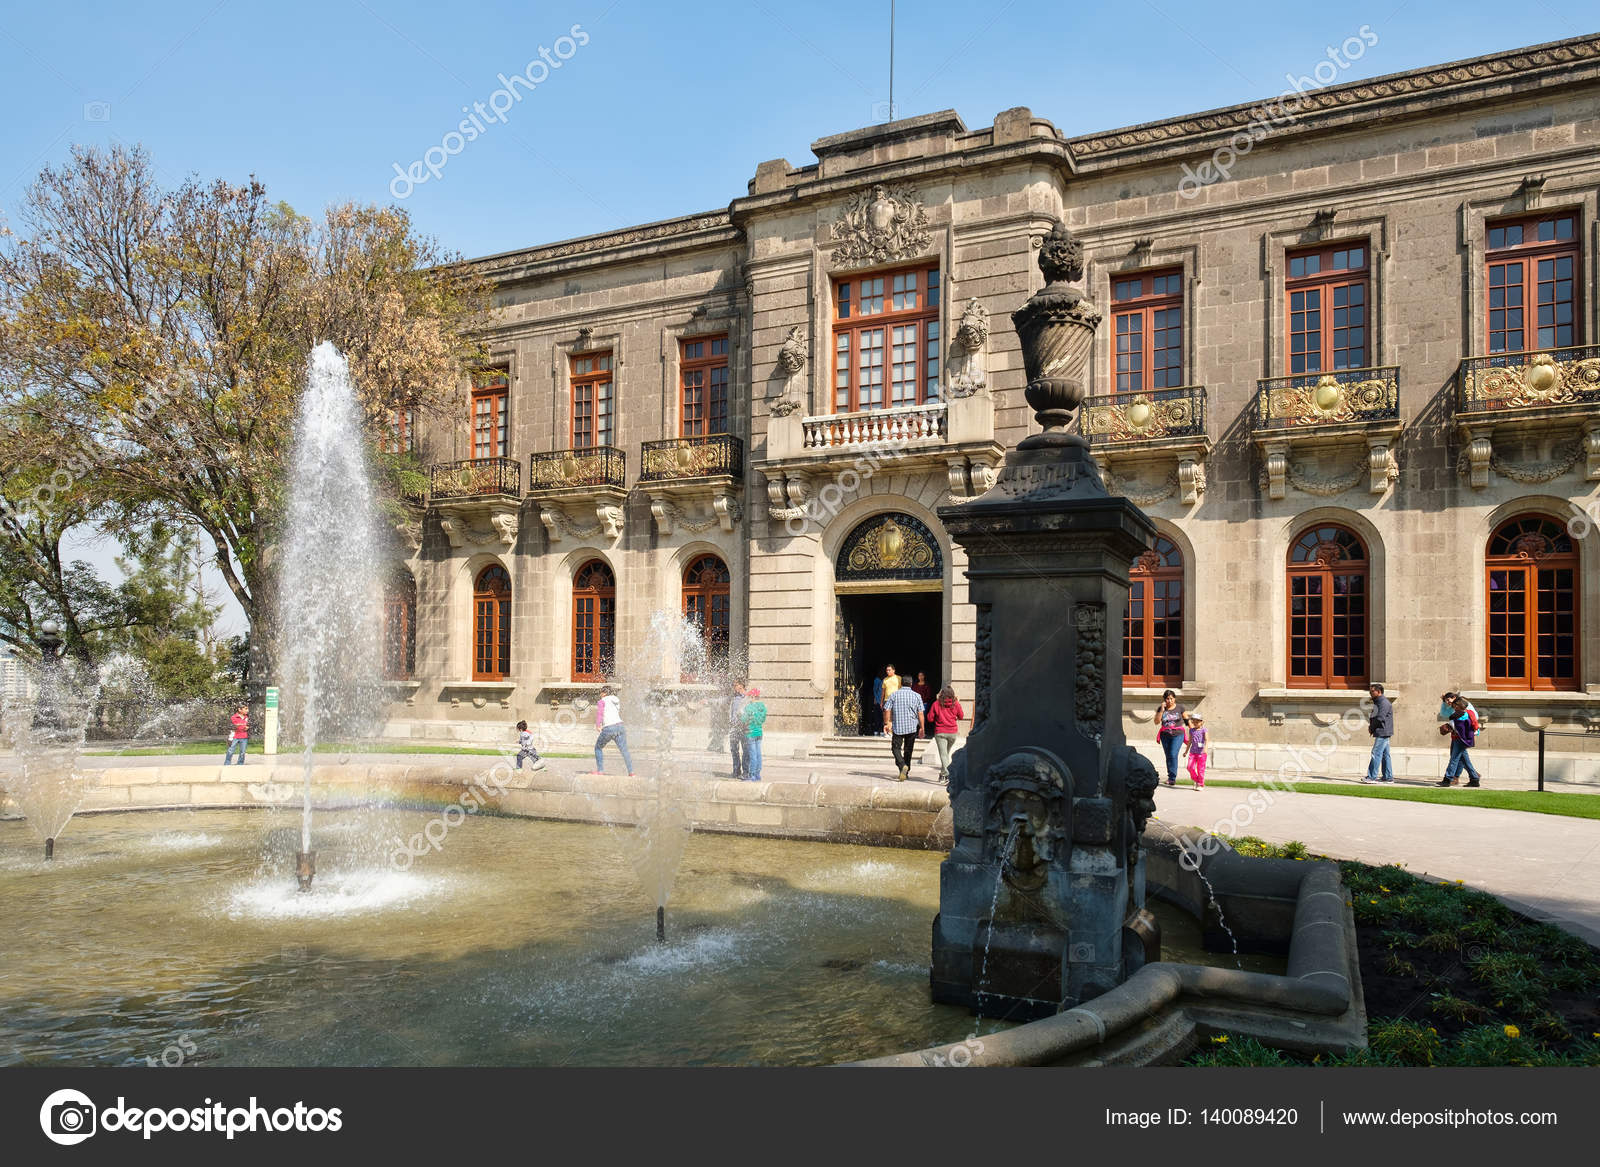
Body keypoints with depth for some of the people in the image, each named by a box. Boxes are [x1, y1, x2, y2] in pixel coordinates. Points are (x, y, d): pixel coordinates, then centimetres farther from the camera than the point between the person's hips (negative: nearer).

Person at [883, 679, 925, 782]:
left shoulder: (894, 695, -1)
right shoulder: (916, 696, 0)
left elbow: (887, 710, -2)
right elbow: (920, 714, -3)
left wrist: (886, 724, 8)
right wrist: (922, 729, 2)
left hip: (898, 727, -1)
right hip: (912, 727, 2)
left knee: (896, 748, 4)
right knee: (908, 749, 14)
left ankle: (902, 766, -21)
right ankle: (907, 771, 20)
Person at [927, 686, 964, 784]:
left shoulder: (936, 704, -6)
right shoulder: (956, 704, -3)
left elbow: (930, 718, -2)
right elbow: (961, 716, 10)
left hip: (940, 732, -2)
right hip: (952, 733, 2)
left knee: (943, 754, -6)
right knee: (946, 753, 18)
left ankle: (945, 774, -20)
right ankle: (943, 773, 23)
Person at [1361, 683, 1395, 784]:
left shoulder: (1384, 702, -14)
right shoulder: (1377, 702, 18)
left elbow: (1380, 718, -20)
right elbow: (1374, 717, 23)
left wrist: (1371, 728, -7)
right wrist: (1370, 725, 4)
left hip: (1382, 732, -10)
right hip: (1382, 733, 10)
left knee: (1376, 753, -11)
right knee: (1385, 755, 12)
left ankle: (1372, 776, -12)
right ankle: (1388, 777, 15)